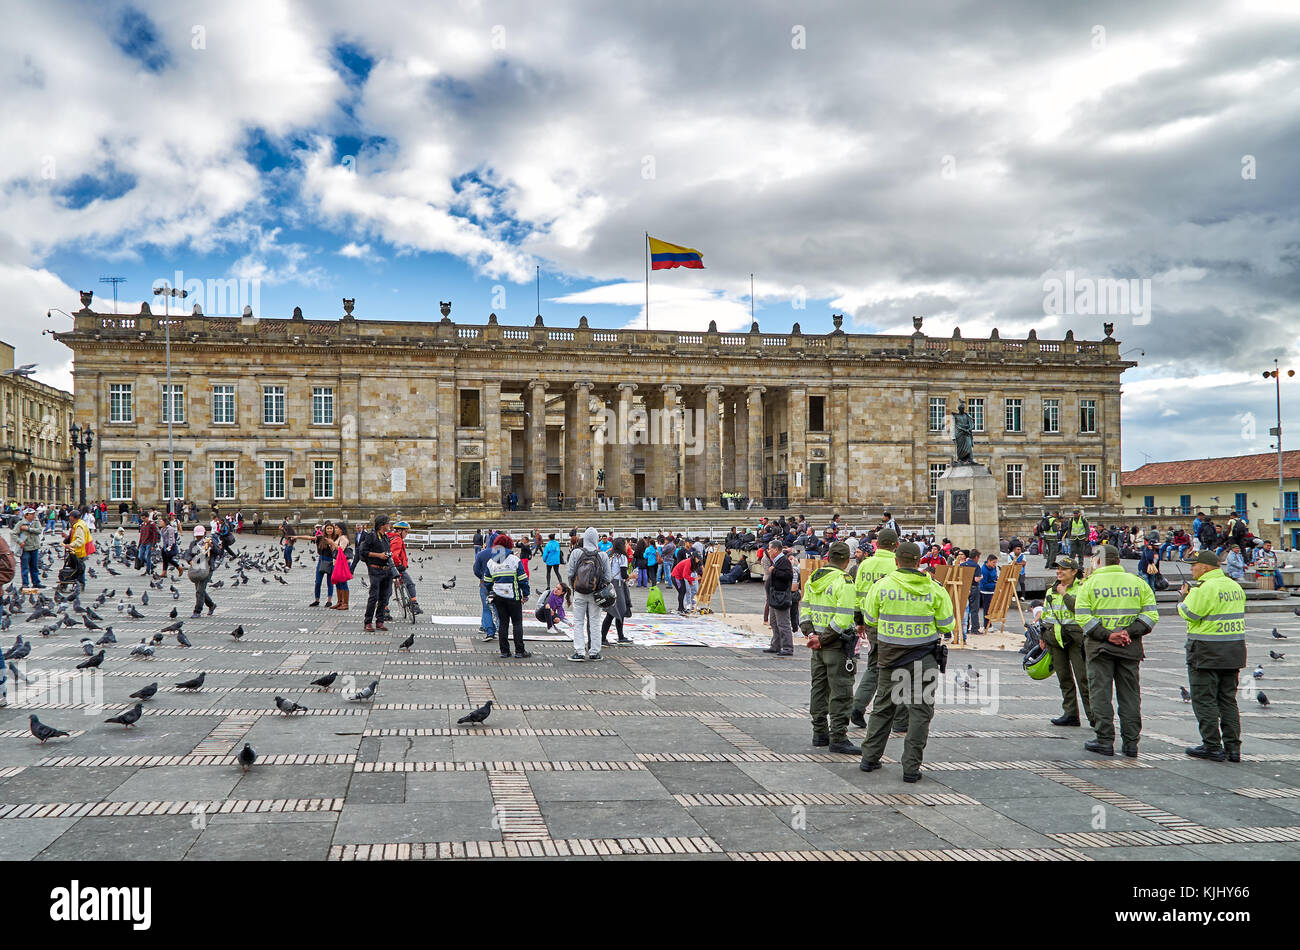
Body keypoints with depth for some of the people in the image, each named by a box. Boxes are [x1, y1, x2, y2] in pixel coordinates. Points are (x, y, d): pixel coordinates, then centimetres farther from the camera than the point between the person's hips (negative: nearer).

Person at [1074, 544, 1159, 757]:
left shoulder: (1090, 584, -2)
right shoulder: (1137, 583, 7)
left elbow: (1082, 616, -12)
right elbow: (1151, 614, 0)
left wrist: (1106, 635, -13)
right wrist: (1130, 632, -7)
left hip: (1100, 646, -3)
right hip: (1130, 647, 3)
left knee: (1100, 693, 3)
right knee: (1130, 694, 10)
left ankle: (1105, 741, 2)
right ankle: (1131, 742, 11)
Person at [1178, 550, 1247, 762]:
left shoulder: (1206, 588, -15)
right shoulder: (1235, 586, 11)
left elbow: (1189, 614, -15)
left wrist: (1185, 595, 3)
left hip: (1207, 650, -8)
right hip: (1234, 649, 8)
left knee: (1204, 699, 0)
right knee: (1228, 699, 12)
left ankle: (1212, 747, 0)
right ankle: (1233, 747, 12)